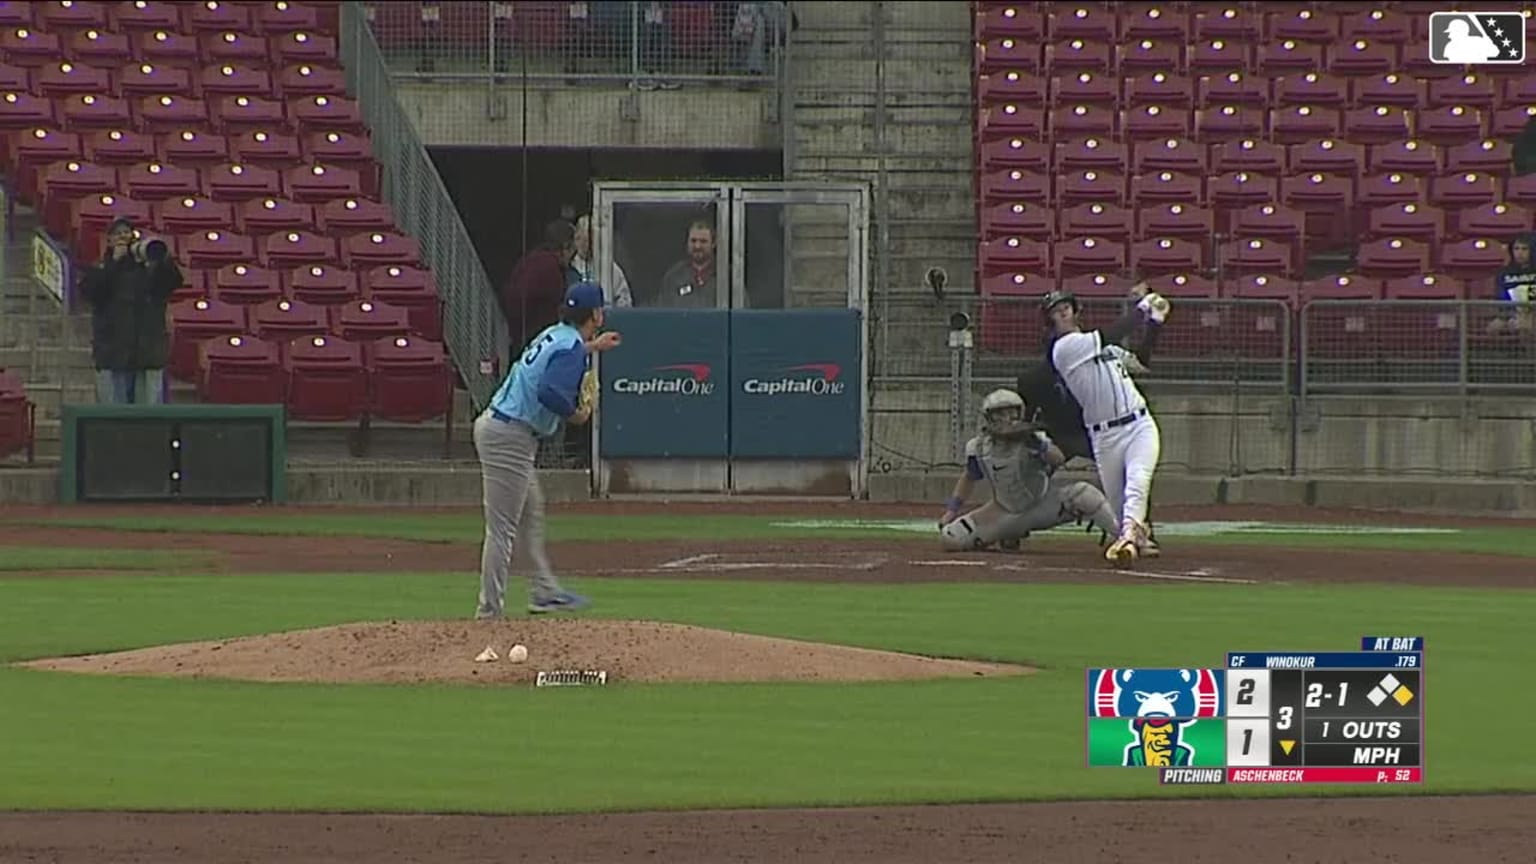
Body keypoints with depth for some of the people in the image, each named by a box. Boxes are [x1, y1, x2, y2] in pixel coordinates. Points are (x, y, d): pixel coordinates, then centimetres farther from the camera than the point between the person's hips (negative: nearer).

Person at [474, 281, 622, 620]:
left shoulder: (554, 334, 12)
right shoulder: (572, 348, -15)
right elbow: (549, 392, -29)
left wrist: (591, 347, 46)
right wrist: (576, 414, -11)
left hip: (493, 424, 10)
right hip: (511, 436, -10)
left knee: (532, 511, 22)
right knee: (502, 528, -6)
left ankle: (544, 591, 30)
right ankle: (489, 612, -4)